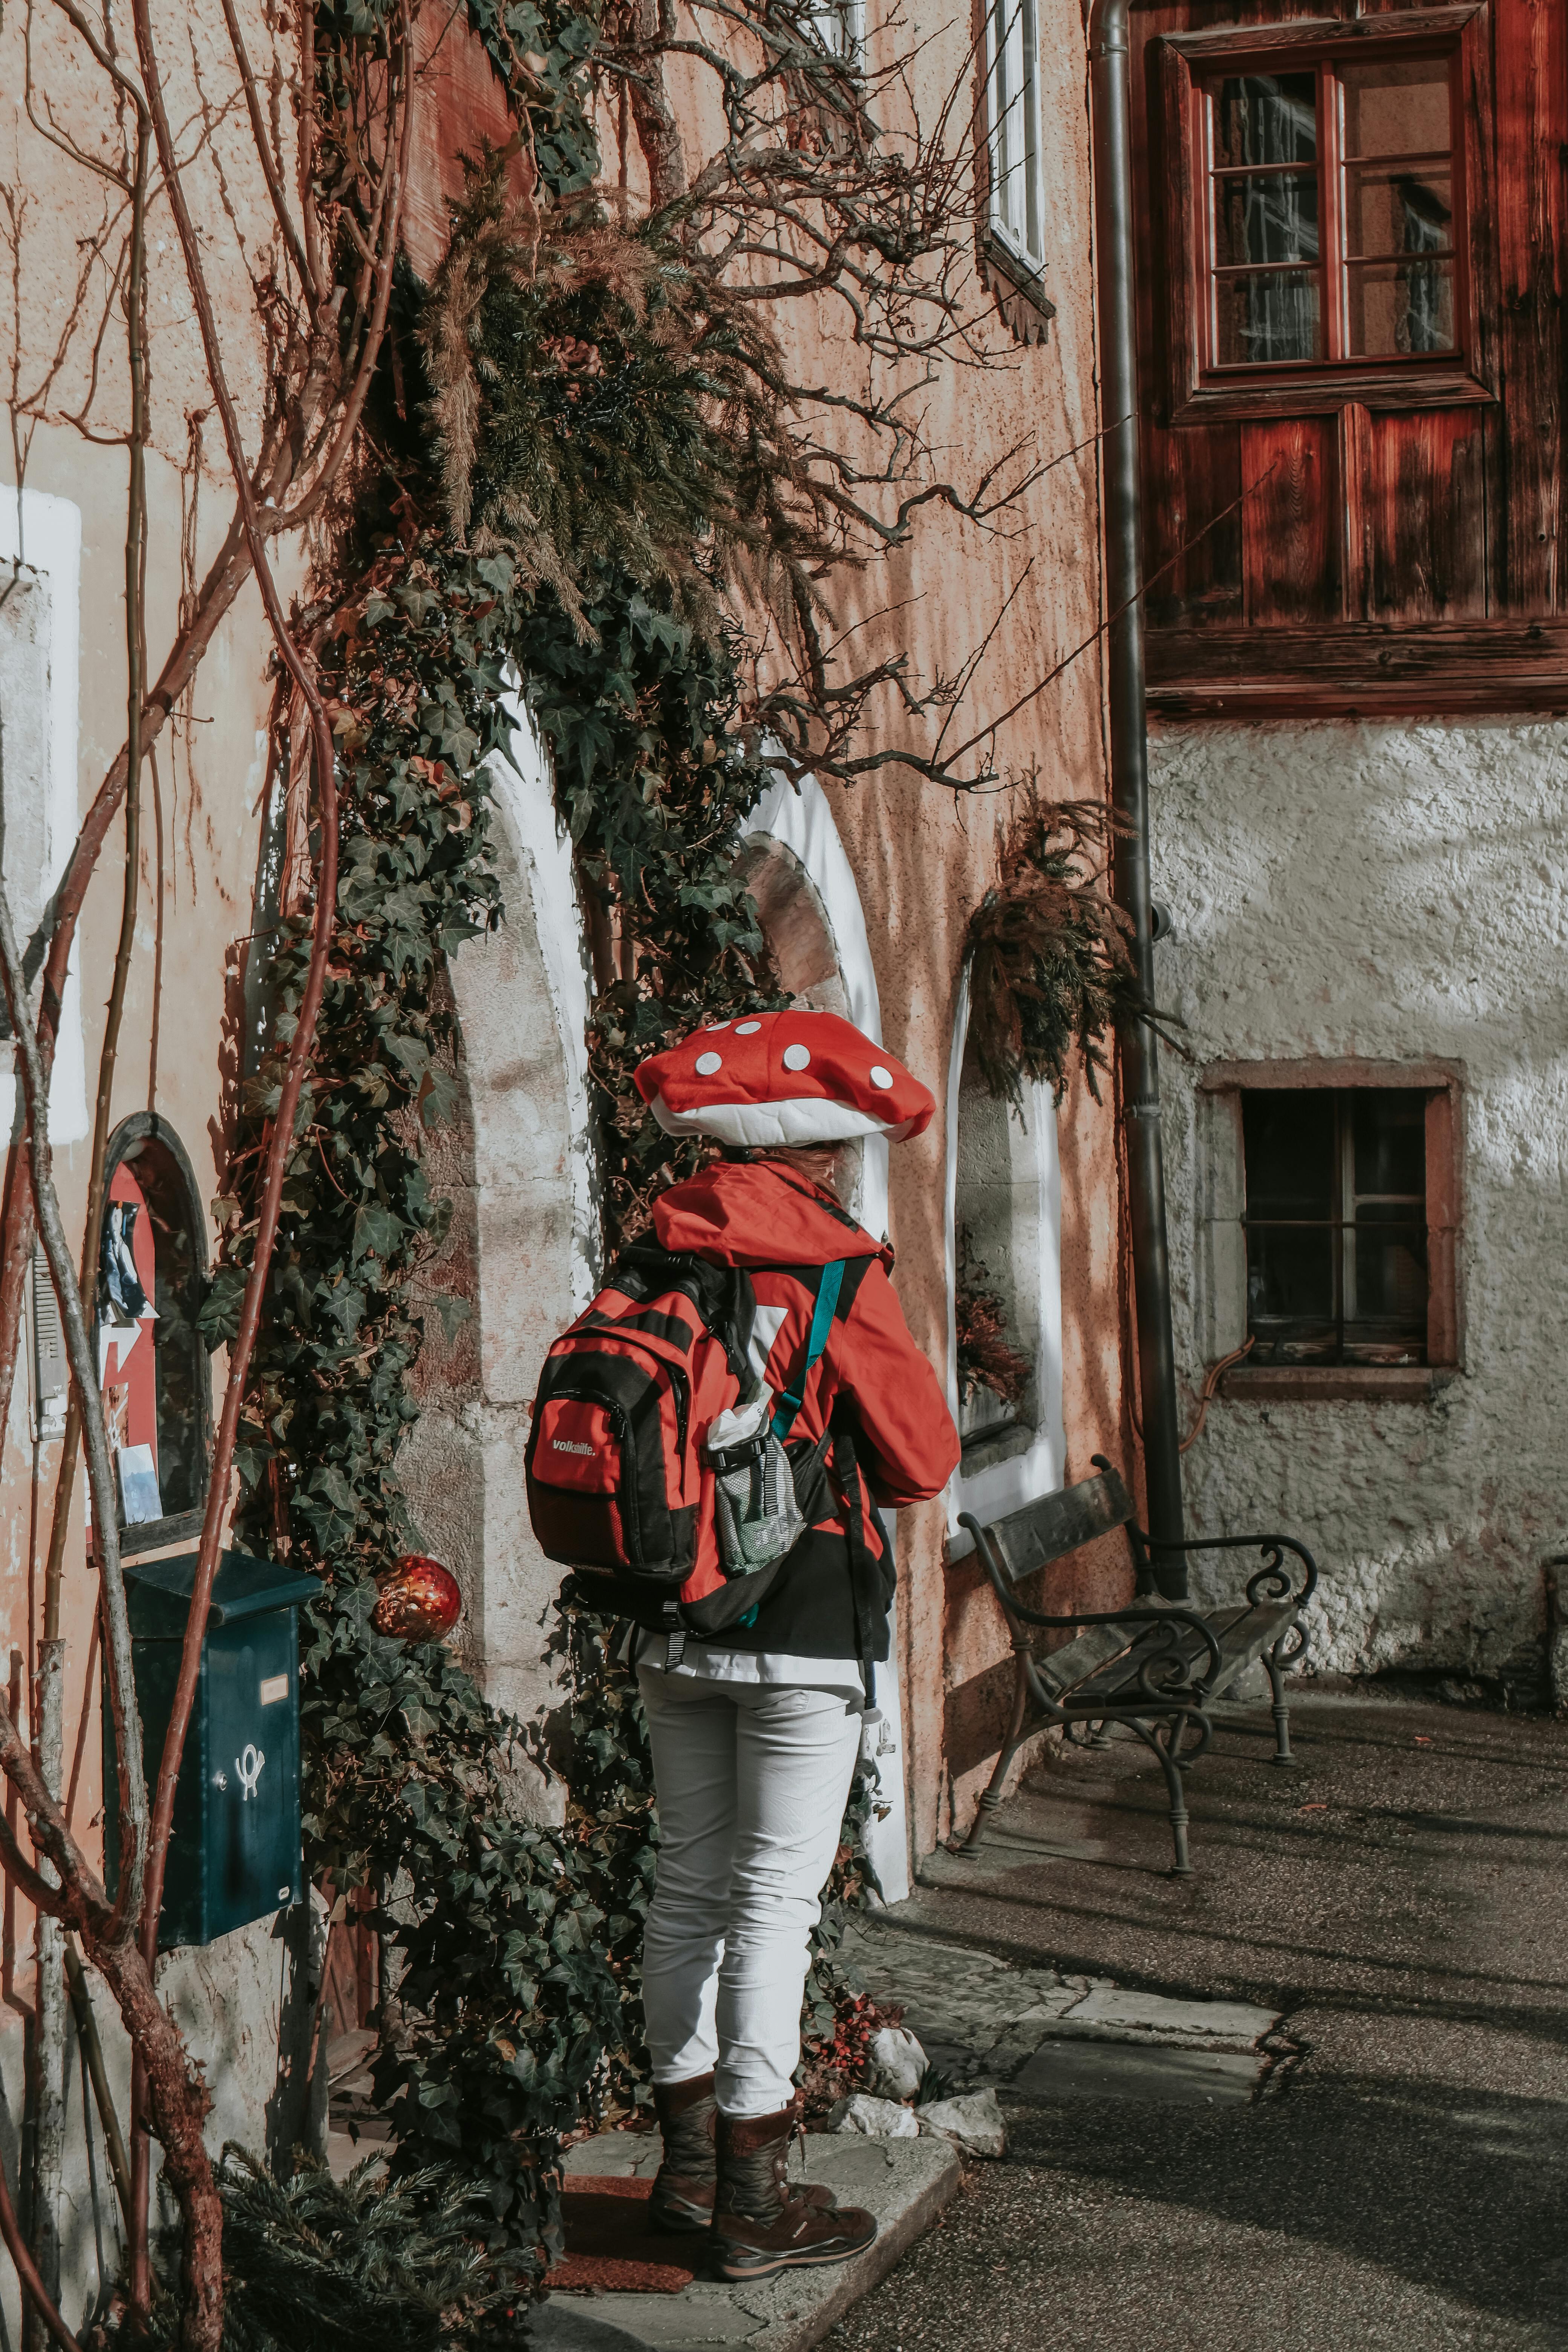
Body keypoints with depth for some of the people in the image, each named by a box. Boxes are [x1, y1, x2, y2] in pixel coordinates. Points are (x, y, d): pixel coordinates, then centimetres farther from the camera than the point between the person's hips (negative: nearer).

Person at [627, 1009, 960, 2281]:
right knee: (776, 1895, 0)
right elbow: (925, 1462, -6)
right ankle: (756, 2200, 5)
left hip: (672, 1626, 6)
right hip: (804, 1627, -6)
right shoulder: (840, 1276, -12)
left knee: (691, 1881, 14)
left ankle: (691, 2161, 24)